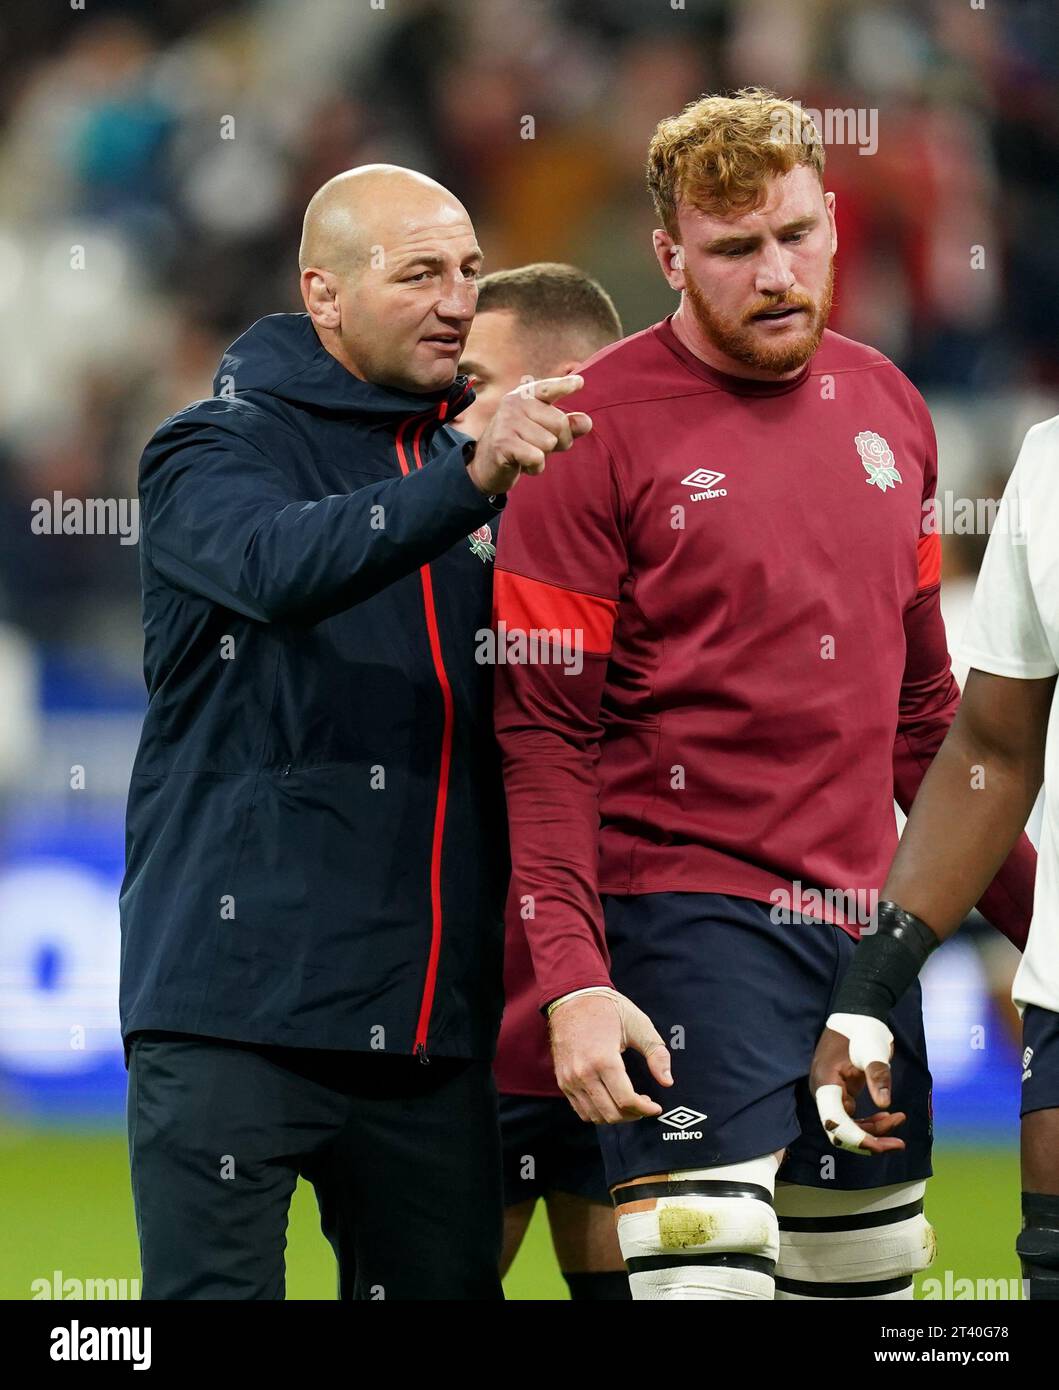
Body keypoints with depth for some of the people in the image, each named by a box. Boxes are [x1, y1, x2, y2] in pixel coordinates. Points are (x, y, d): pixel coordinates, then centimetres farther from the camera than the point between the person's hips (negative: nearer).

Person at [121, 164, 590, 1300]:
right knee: (214, 1289, -9)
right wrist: (469, 480, -40)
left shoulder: (459, 464, 18)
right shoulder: (214, 452, -2)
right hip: (234, 1006, -6)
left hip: (431, 1030, 6)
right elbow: (279, 564, -26)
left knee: (445, 1286, 8)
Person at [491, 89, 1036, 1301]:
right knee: (710, 1270, -18)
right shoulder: (599, 428, -8)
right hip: (688, 917, -7)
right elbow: (542, 735, -10)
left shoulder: (885, 407, 11)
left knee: (872, 1266, 9)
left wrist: (1024, 906, 19)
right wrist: (572, 978, -19)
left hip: (863, 922, 7)